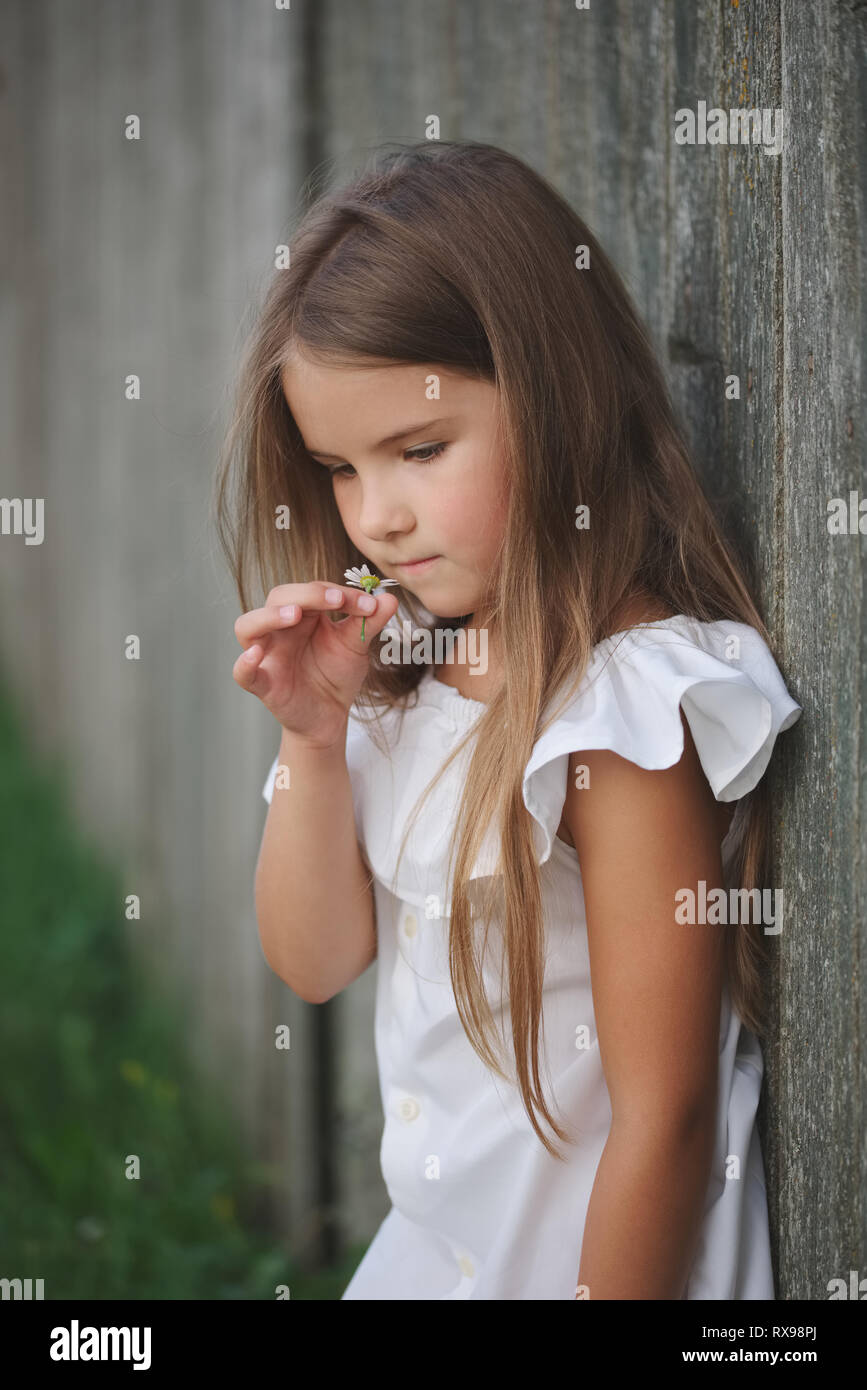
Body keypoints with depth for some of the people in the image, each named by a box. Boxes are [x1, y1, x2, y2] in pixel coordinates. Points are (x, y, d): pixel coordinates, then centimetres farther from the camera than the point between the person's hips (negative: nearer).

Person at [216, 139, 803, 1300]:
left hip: (585, 1257, -7)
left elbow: (664, 1113, -22)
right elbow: (313, 963, 3)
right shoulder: (406, 669, 0)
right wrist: (313, 736, -10)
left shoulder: (626, 705, -24)